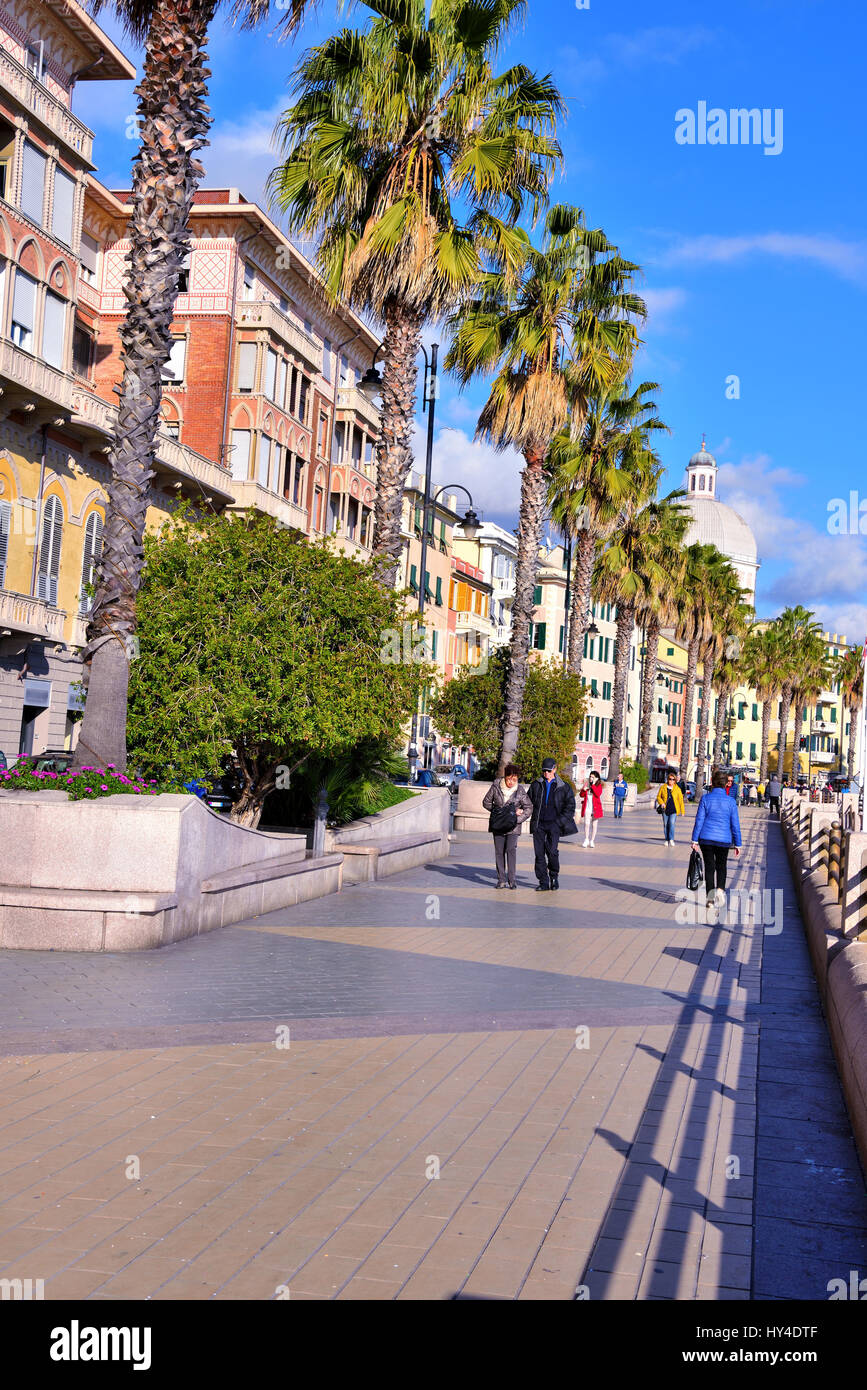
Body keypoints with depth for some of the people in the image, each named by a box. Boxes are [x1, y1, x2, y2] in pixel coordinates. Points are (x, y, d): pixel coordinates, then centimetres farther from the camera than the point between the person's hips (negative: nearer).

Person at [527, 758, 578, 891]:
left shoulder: (563, 787, 7)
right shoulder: (536, 785, 13)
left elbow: (570, 805, 7)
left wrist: (560, 821, -2)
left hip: (554, 824, -2)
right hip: (538, 824, 2)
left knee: (552, 850, -15)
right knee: (539, 853, -1)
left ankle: (554, 875, 11)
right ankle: (543, 883, 6)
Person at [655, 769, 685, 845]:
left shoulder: (677, 789, 2)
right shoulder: (663, 788, 5)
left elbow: (681, 800, 6)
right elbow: (658, 796, 14)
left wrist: (682, 811, 5)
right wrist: (661, 803, -6)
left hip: (674, 810, -2)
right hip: (665, 810, 2)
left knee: (672, 823, -18)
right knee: (665, 824, 5)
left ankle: (671, 839, -17)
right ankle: (667, 840, 16)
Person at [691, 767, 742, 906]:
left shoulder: (705, 798, -5)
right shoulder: (731, 801, -3)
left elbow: (699, 820, -5)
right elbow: (735, 824, 0)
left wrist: (695, 840, -1)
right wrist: (737, 844, 7)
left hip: (706, 838, 0)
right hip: (724, 839, 1)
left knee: (709, 867, 8)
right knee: (721, 866, 18)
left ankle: (710, 896, 5)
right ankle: (720, 889, -4)